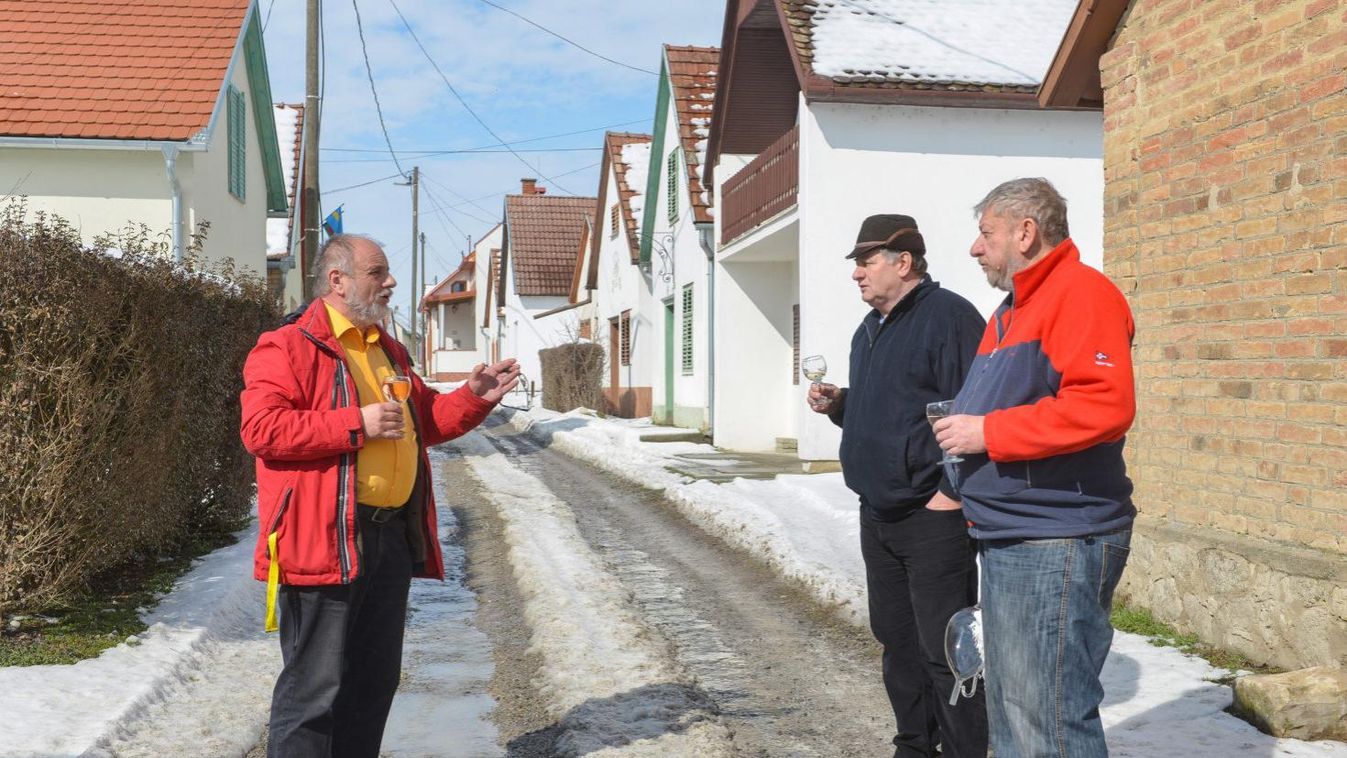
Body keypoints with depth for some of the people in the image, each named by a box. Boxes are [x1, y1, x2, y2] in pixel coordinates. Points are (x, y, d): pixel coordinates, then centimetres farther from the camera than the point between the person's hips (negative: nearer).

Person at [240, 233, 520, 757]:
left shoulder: (388, 351, 20)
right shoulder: (289, 346, -7)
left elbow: (425, 420, 27)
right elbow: (260, 429, -18)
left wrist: (473, 397, 9)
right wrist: (356, 424, -20)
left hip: (393, 537, 8)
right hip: (325, 539, -8)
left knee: (375, 679, 16)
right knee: (314, 685, -4)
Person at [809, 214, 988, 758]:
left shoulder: (947, 316, -13)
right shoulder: (870, 329, 16)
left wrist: (953, 492, -21)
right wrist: (837, 404, 6)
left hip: (933, 515, -9)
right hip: (877, 512, 9)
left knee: (944, 646, -5)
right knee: (896, 637, 16)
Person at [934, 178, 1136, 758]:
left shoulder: (1080, 292, -11)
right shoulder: (1011, 312, 20)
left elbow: (1104, 404, -25)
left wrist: (987, 433, -20)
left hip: (1057, 542, -10)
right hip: (1007, 542, 10)